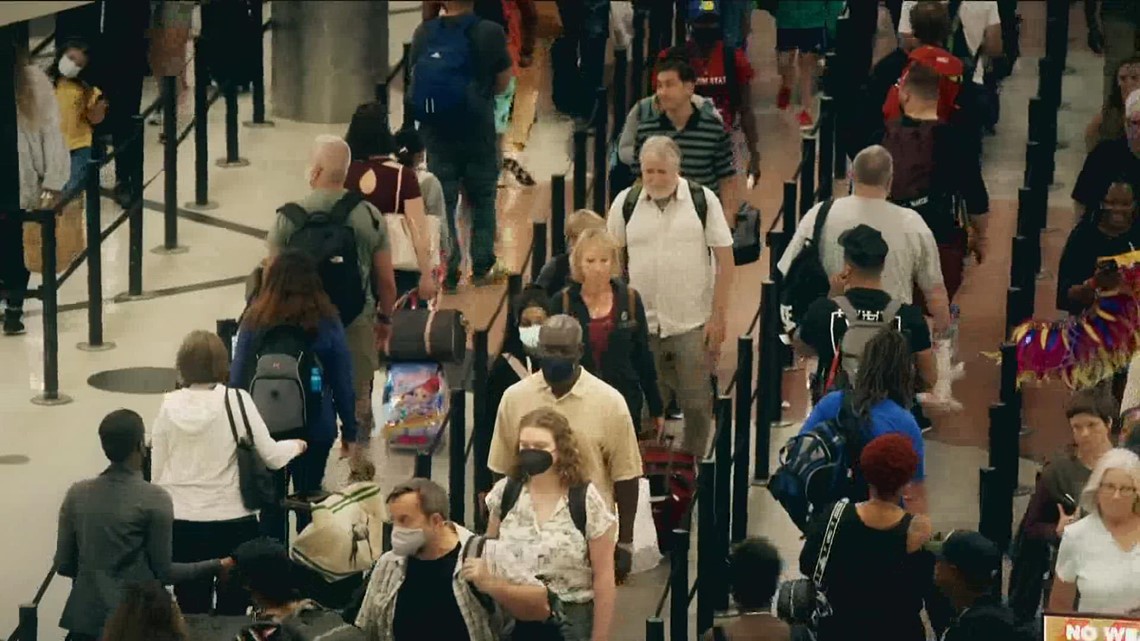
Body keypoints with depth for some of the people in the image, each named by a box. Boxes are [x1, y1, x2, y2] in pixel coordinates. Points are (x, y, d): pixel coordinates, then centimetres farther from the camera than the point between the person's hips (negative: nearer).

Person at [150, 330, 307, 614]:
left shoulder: (169, 407, -2)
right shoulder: (235, 400, -10)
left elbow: (156, 471, 4)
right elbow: (271, 456, -5)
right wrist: (295, 446, 17)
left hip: (181, 522, 2)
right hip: (232, 519, -2)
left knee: (192, 612, 10)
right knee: (232, 612, 8)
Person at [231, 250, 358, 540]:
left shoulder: (255, 321, -8)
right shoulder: (326, 323, -10)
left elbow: (238, 377, -3)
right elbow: (343, 382, -5)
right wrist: (349, 431, 5)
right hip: (316, 427, -1)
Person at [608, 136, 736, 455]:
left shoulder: (703, 200, -5)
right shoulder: (626, 202, 0)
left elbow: (726, 261, -3)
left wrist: (717, 317, -7)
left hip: (692, 324, -2)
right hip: (643, 323, 2)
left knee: (696, 402, 3)